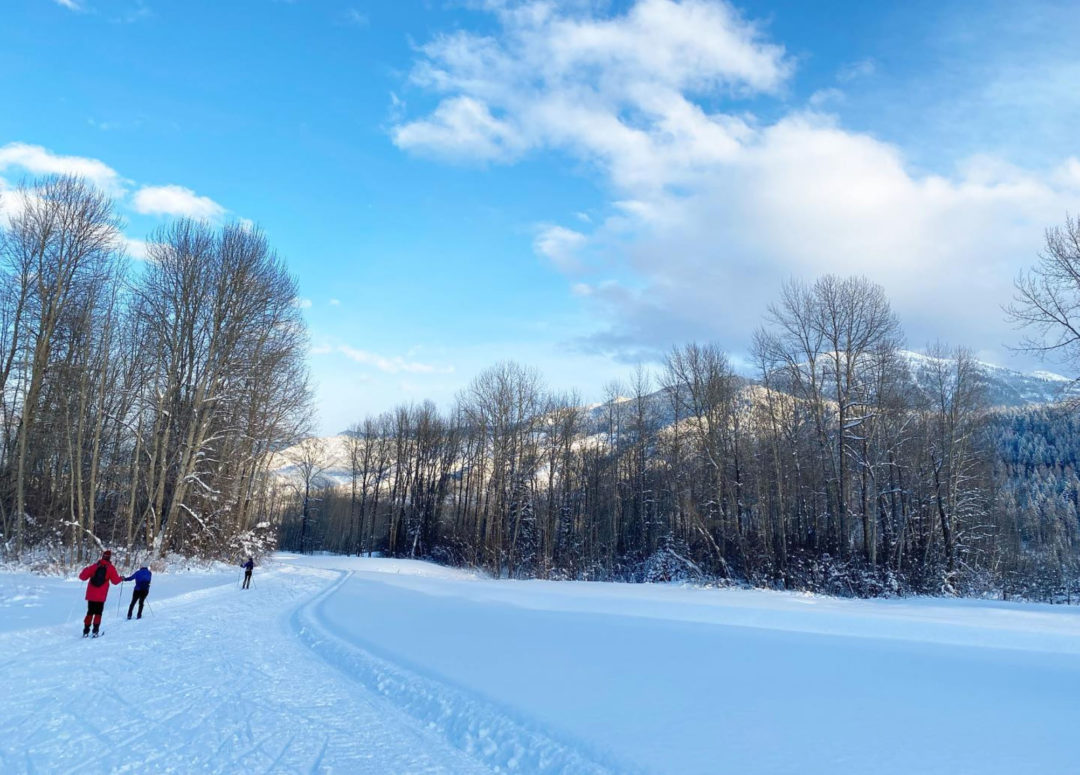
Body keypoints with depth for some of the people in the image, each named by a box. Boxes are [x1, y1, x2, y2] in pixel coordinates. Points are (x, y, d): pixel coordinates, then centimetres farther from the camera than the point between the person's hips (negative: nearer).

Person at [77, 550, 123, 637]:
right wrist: (121, 578, 20)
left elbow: (82, 577, 2)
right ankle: (95, 631, -1)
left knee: (90, 612, 13)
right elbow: (115, 580, -1)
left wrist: (85, 570, 22)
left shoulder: (94, 566, -1)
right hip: (101, 597, -2)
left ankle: (86, 631, 9)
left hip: (90, 595, 2)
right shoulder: (110, 568, -4)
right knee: (98, 613, 9)